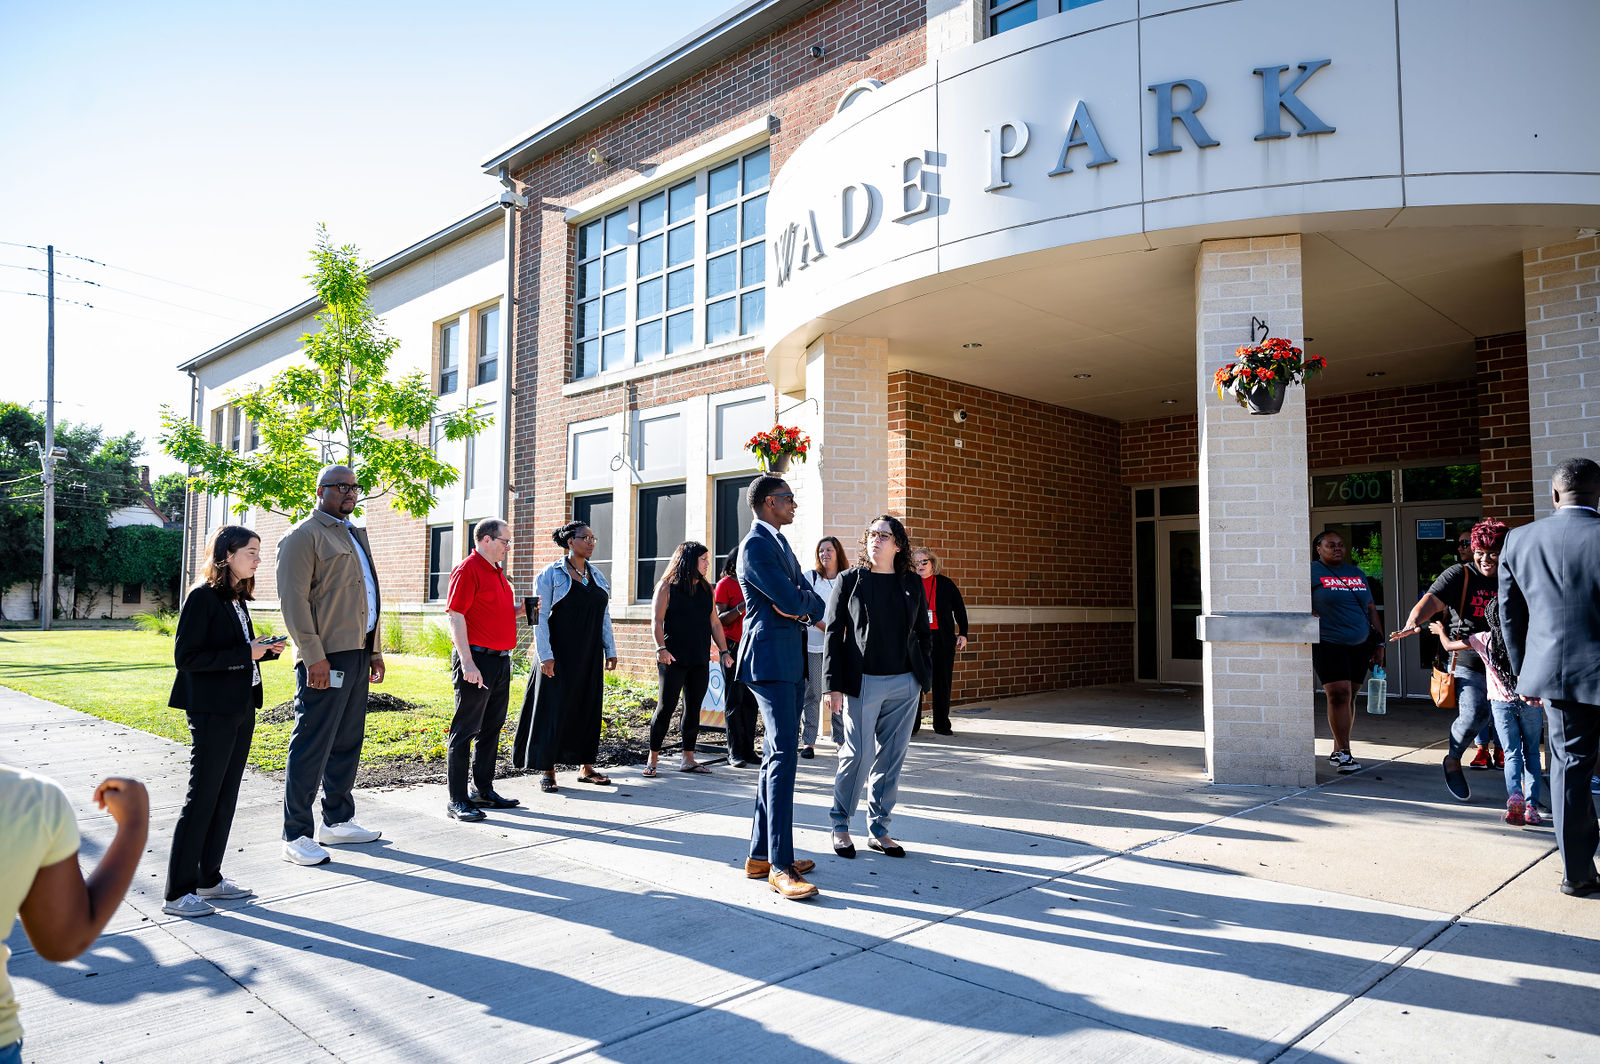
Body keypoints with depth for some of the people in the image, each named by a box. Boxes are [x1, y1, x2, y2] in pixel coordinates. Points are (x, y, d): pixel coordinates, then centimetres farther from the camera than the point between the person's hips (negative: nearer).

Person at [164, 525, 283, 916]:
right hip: (212, 711, -9)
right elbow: (186, 657, -17)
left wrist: (264, 649, 3)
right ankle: (178, 893, 6)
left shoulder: (237, 599, 14)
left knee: (225, 797, 13)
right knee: (202, 799, -3)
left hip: (241, 709, 9)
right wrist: (245, 654, -20)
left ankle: (208, 879, 24)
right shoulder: (203, 597, -12)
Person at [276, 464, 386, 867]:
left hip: (357, 653, 9)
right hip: (326, 657, -9)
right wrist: (313, 657, -19)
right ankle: (296, 837, 4)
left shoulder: (356, 534, 22)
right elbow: (293, 600, -13)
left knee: (348, 743, 14)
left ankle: (337, 822, 25)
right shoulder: (303, 536, -6)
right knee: (311, 747, -4)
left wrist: (375, 650, 20)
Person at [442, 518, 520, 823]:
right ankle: (457, 801, 1)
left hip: (500, 660, 9)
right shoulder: (468, 569, -10)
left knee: (491, 728, 14)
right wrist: (467, 662, -23)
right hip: (477, 660, -9)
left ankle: (484, 790, 24)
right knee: (465, 730, -3)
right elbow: (455, 616, -17)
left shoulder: (497, 572, 18)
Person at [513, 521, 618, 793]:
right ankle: (547, 772, 8)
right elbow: (540, 617, -9)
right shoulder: (551, 574, -6)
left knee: (589, 706, 9)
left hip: (589, 655, 5)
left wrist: (610, 650, 8)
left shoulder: (598, 576, 11)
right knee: (554, 707, -1)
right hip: (559, 653, -5)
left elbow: (605, 617, 13)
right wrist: (545, 655, -16)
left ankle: (586, 767, 20)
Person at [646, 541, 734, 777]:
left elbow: (715, 623, 16)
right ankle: (653, 759, 5)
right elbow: (657, 621, -9)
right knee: (666, 707, -4)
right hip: (674, 659, -5)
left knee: (693, 708, 7)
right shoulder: (667, 587, -2)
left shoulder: (706, 589, 14)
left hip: (700, 661, 6)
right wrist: (661, 648, -22)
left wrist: (724, 651, 10)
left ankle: (688, 759, 14)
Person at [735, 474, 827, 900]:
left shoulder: (780, 543, 21)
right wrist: (816, 606, 2)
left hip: (790, 662, 10)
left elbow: (804, 596, 15)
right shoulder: (756, 545, -11)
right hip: (770, 658, -10)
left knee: (777, 756, 10)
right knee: (784, 755, -13)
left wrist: (801, 606, -7)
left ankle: (761, 854, 17)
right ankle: (780, 866, -10)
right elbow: (791, 601, -18)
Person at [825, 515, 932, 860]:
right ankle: (840, 826, 17)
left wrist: (925, 679, 9)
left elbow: (923, 634, 15)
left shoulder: (912, 584, 9)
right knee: (858, 754, -2)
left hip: (905, 684, 3)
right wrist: (834, 685, -7)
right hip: (863, 682, -3)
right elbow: (834, 633, -1)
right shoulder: (850, 580, 1)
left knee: (892, 757, 7)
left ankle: (878, 830, 20)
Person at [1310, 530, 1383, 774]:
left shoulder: (1357, 573, 16)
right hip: (1328, 644, -5)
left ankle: (1337, 752, 16)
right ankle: (1344, 752, -7)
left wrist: (1379, 642, 16)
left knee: (1349, 697, 7)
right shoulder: (1312, 572, -1)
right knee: (1338, 694, -12)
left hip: (1359, 645, 6)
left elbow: (1371, 608, 19)